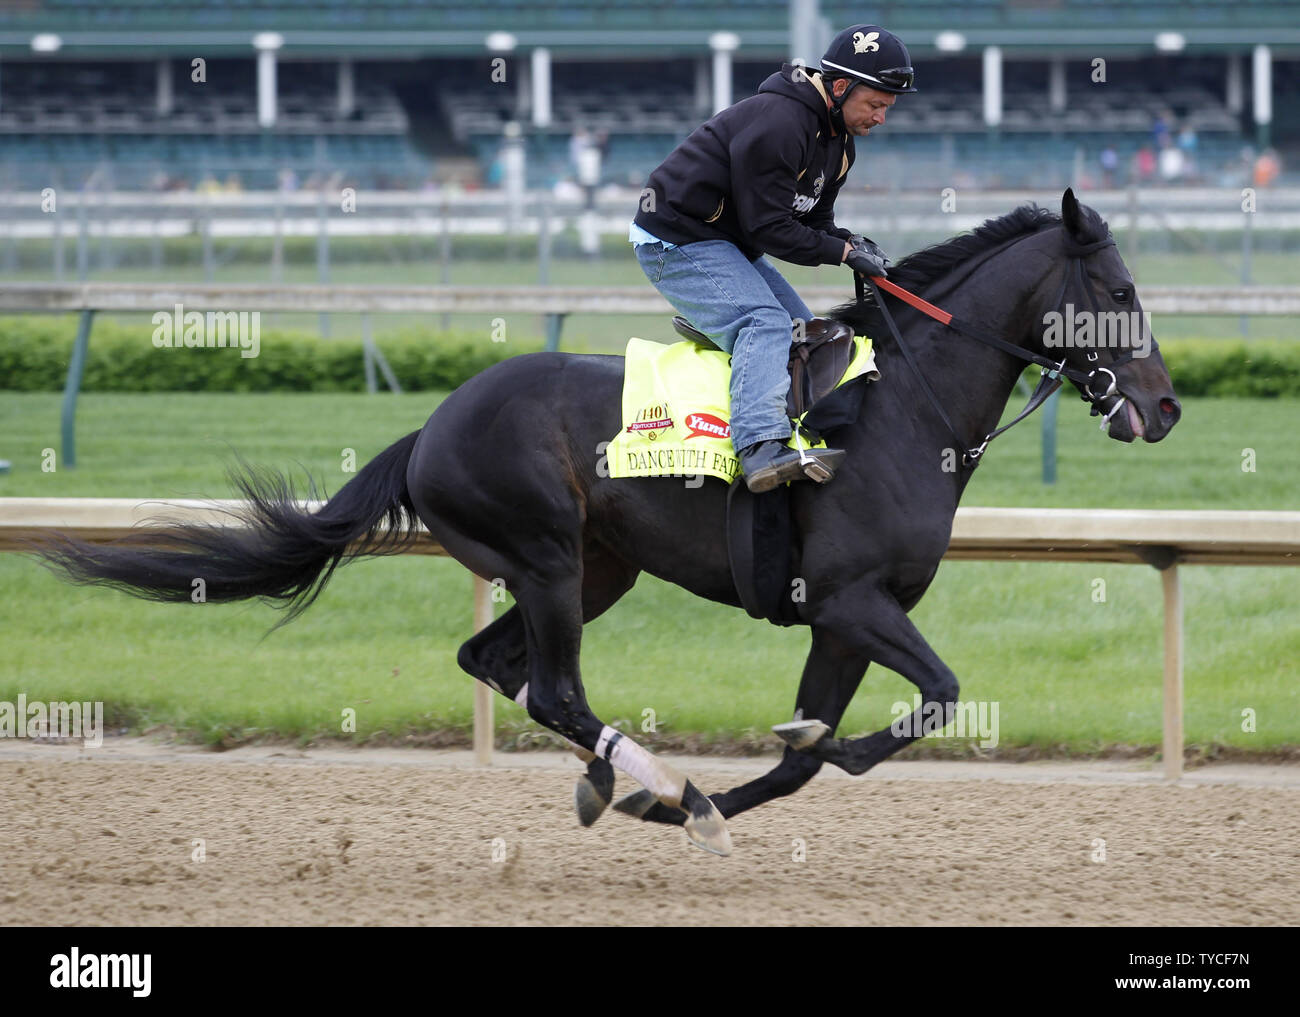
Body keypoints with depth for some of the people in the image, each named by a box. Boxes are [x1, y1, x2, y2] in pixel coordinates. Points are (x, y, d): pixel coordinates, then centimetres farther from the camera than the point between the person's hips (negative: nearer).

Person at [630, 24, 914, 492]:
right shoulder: (777, 124, -26)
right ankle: (761, 448, -45)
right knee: (765, 323, -28)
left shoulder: (838, 138, 8)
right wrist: (843, 252, -20)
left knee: (804, 332, 12)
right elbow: (769, 228, -26)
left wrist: (851, 243, -7)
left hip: (728, 245, 11)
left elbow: (814, 221, 14)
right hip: (676, 243, -11)